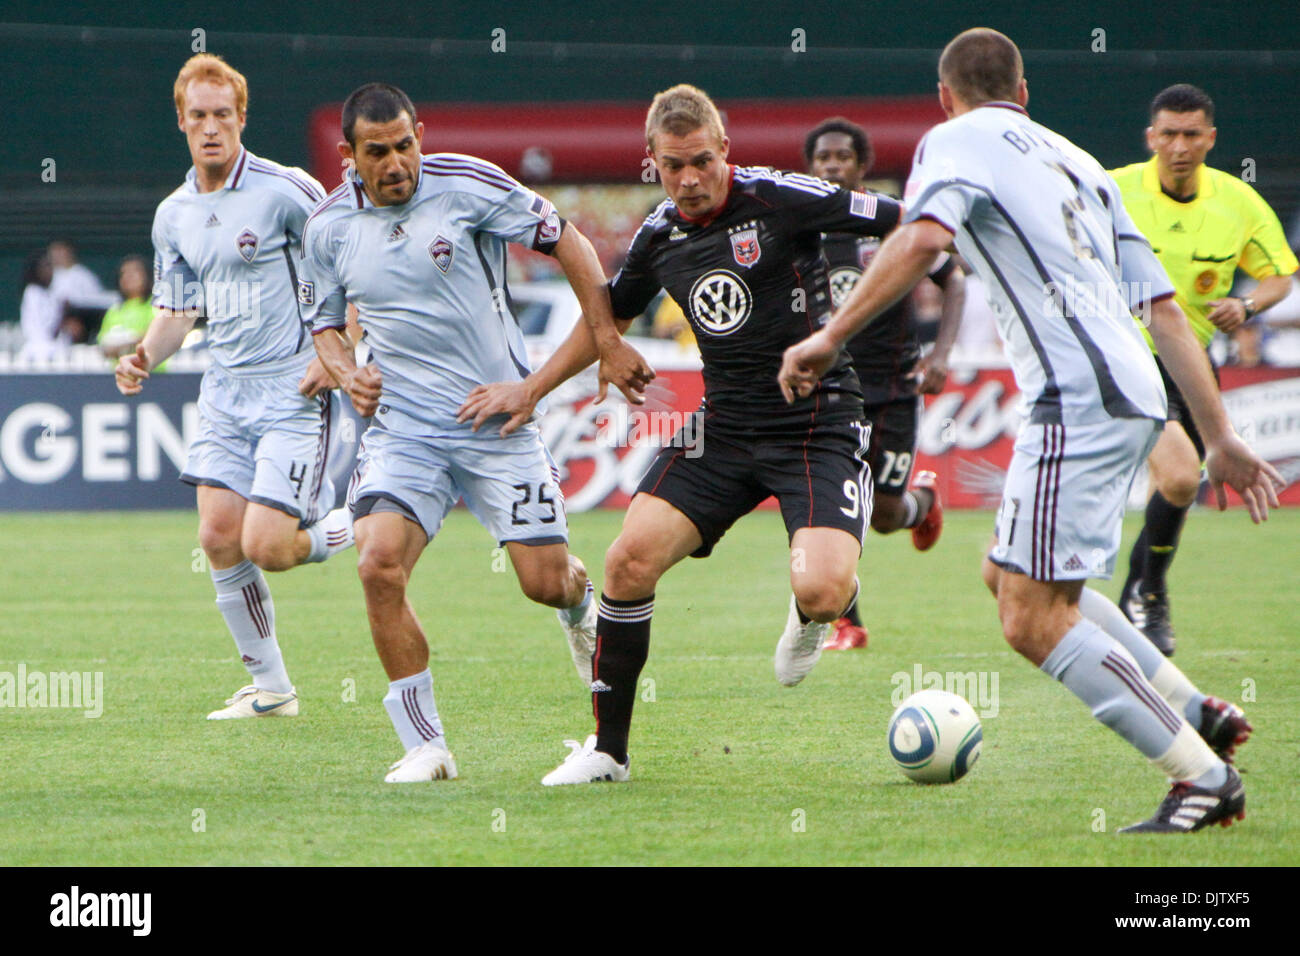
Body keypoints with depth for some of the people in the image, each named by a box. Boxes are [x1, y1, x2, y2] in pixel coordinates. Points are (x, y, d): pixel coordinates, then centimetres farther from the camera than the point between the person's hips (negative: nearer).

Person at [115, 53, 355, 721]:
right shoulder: (173, 216, 8)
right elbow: (178, 309, 18)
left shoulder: (286, 191, -12)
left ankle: (345, 529, 17)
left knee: (264, 546, -15)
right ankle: (269, 685, 11)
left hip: (295, 390, -6)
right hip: (225, 391, 6)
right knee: (219, 537, -3)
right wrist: (144, 358, -1)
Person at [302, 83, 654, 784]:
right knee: (378, 566, -21)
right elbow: (323, 323, 16)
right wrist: (346, 372, -5)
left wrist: (608, 344, -3)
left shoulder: (467, 184, -9)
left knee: (545, 582, -1)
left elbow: (566, 241, 0)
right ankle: (424, 746, -10)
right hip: (401, 429, 1)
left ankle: (582, 608, 41)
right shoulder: (329, 227, 0)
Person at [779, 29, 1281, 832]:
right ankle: (1196, 713, 18)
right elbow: (1163, 307, 22)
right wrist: (1221, 437, 23)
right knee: (1010, 576, 22)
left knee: (1034, 619, -6)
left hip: (1079, 400, -8)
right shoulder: (1075, 162, 25)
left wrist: (832, 337, -17)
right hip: (1135, 396, 8)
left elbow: (925, 237, -19)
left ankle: (1204, 777, -8)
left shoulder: (956, 141, 4)